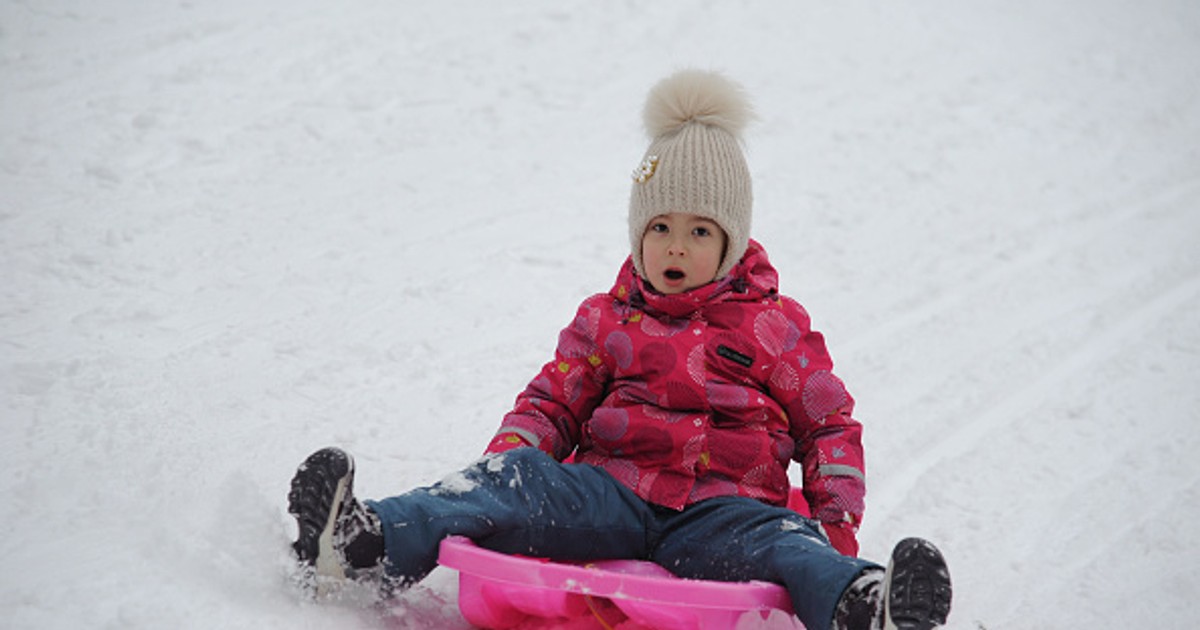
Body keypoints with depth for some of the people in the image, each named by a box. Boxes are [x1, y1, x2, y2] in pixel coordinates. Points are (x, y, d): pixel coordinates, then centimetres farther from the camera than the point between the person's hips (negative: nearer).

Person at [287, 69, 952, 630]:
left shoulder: (776, 327, 15)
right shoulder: (605, 321, 20)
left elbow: (830, 423, 17)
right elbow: (551, 403, 21)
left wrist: (836, 518, 1)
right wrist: (507, 459, -1)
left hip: (719, 509, -1)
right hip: (610, 492, 2)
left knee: (782, 545, -34)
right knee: (519, 480, -26)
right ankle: (363, 540, -46)